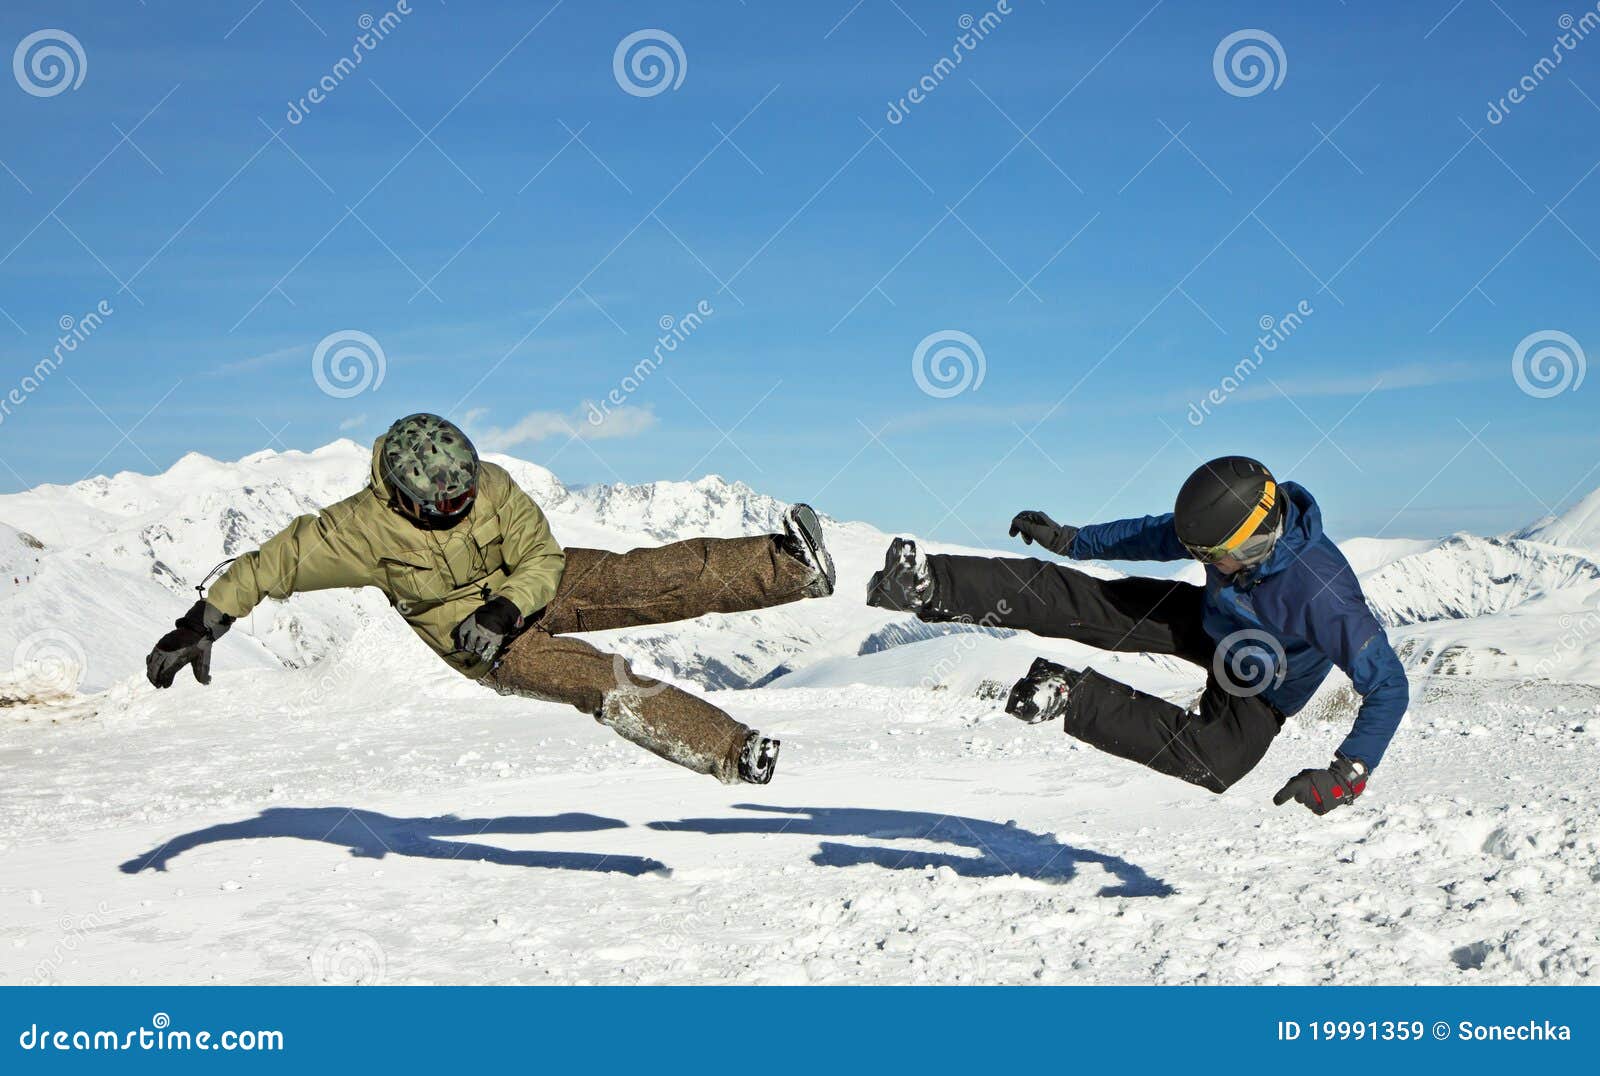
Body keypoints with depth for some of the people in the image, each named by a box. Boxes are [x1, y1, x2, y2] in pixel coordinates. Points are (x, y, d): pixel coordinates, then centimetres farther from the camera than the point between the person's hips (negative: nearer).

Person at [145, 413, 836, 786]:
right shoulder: (365, 527, -22)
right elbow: (275, 562, -16)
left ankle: (789, 568, -25)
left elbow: (542, 557, -11)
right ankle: (732, 752, -38)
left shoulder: (491, 486, -17)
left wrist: (504, 609, -29)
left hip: (530, 589, 3)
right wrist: (203, 622, -21)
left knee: (645, 577, -20)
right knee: (601, 681, -26)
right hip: (475, 638, -3)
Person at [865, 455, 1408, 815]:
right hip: (1210, 624, 4)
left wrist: (1350, 773, -44)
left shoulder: (1322, 593, -40)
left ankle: (1074, 699, -29)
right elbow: (1157, 536, -1)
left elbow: (1388, 686, -35)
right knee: (1082, 600, -14)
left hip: (1261, 693, -4)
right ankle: (932, 587, -20)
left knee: (1213, 762, -35)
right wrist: (1072, 540, 2)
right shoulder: (1232, 523, -23)